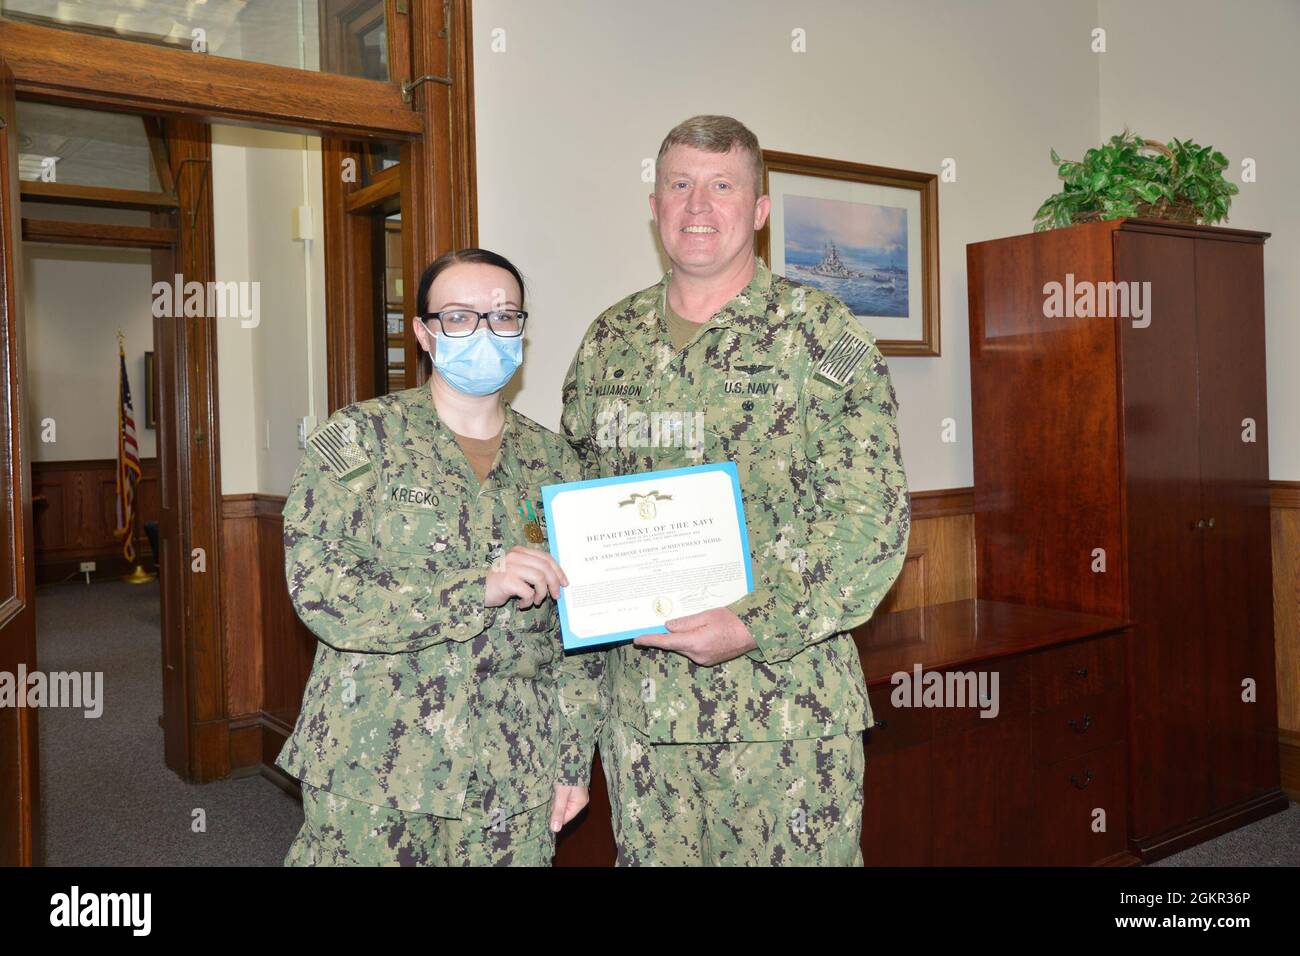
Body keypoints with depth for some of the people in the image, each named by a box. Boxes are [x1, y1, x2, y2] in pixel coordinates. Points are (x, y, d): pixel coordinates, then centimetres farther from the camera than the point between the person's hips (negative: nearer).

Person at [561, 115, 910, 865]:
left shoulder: (821, 333, -4)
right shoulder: (611, 341, 9)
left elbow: (874, 516, -10)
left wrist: (754, 627, -19)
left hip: (788, 708, -3)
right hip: (640, 701, 4)